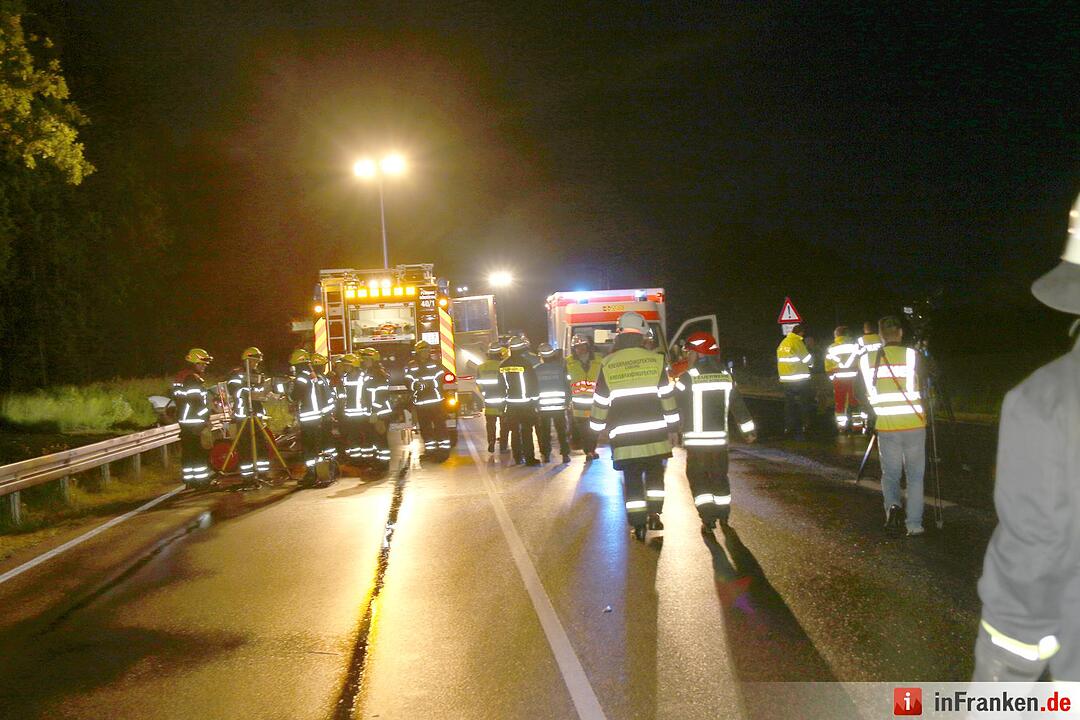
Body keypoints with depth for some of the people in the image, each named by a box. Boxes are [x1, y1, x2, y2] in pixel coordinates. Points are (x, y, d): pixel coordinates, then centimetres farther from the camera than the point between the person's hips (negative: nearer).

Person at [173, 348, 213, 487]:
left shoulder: (180, 377, 16)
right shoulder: (194, 380, -15)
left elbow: (177, 398, 21)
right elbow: (198, 401, -19)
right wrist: (206, 419, -10)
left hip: (183, 420, 10)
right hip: (194, 421, -10)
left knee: (188, 450, 12)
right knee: (200, 452, -7)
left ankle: (189, 480, 16)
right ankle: (202, 480, -7)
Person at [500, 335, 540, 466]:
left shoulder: (503, 365, 2)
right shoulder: (525, 363, -13)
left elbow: (502, 385, 10)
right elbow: (533, 384, -9)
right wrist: (535, 400, 0)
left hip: (511, 404, 4)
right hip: (526, 403, -4)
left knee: (515, 431, 11)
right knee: (526, 431, -1)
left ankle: (518, 457, 16)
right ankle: (529, 458, -2)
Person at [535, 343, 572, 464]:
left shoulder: (536, 370, -3)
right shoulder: (560, 368, -2)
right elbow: (567, 385, 1)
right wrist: (567, 401, 12)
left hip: (542, 406, 0)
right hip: (559, 405, 0)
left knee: (544, 432, 9)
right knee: (562, 431, 8)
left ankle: (545, 455, 10)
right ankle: (565, 454, 5)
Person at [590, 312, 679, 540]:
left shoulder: (608, 365, -3)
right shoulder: (656, 361, -3)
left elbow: (600, 402, 3)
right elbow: (668, 396, 0)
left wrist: (598, 426, 18)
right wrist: (672, 423, 12)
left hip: (624, 438, 0)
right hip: (655, 434, 0)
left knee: (632, 479, 8)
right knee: (655, 475, 18)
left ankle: (638, 524, 7)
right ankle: (654, 515, 12)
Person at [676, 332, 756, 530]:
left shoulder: (687, 378, -11)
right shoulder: (726, 376, 5)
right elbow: (739, 406, 11)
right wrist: (749, 430, 20)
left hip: (696, 440, -5)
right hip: (720, 438, 5)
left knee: (698, 478, 3)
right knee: (719, 476, 17)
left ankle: (708, 518, -6)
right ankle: (723, 515, 27)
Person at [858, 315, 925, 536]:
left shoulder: (866, 360, 1)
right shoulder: (911, 355, -7)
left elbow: (866, 394, 7)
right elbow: (921, 388, -2)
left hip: (886, 427, 2)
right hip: (913, 424, -1)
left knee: (889, 473, 16)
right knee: (915, 476, 10)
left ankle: (892, 505, -9)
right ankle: (914, 524, 7)